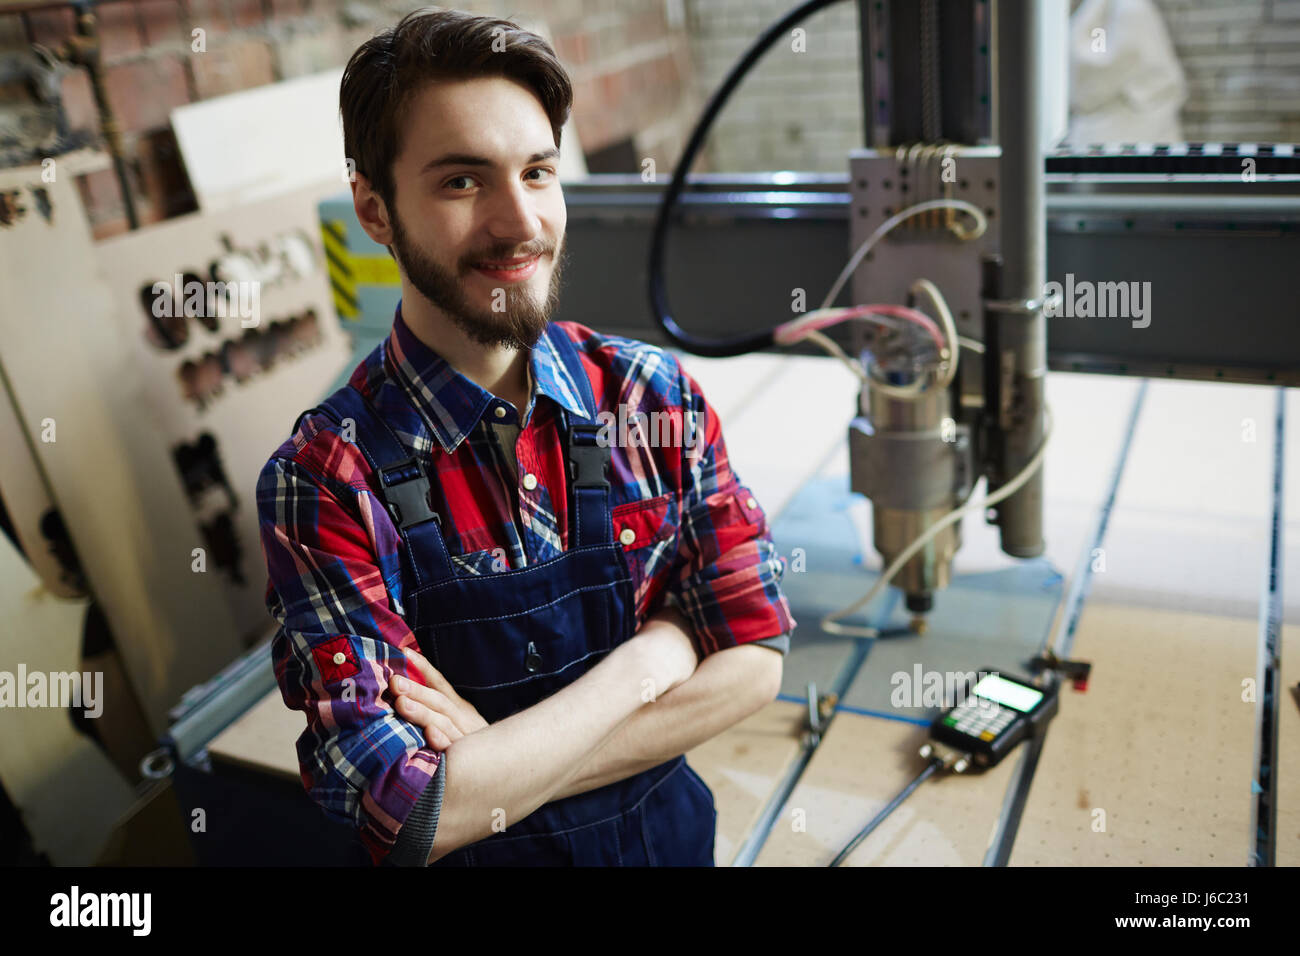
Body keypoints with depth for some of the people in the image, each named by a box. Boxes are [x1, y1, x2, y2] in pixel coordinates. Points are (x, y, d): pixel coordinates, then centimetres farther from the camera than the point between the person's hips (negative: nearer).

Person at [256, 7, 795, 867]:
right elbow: (417, 812, -26)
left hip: (670, 829, 3)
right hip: (479, 858, -2)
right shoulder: (327, 481, -22)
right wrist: (652, 656, -22)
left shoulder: (658, 395, -13)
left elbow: (753, 660, -13)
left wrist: (502, 760, -21)